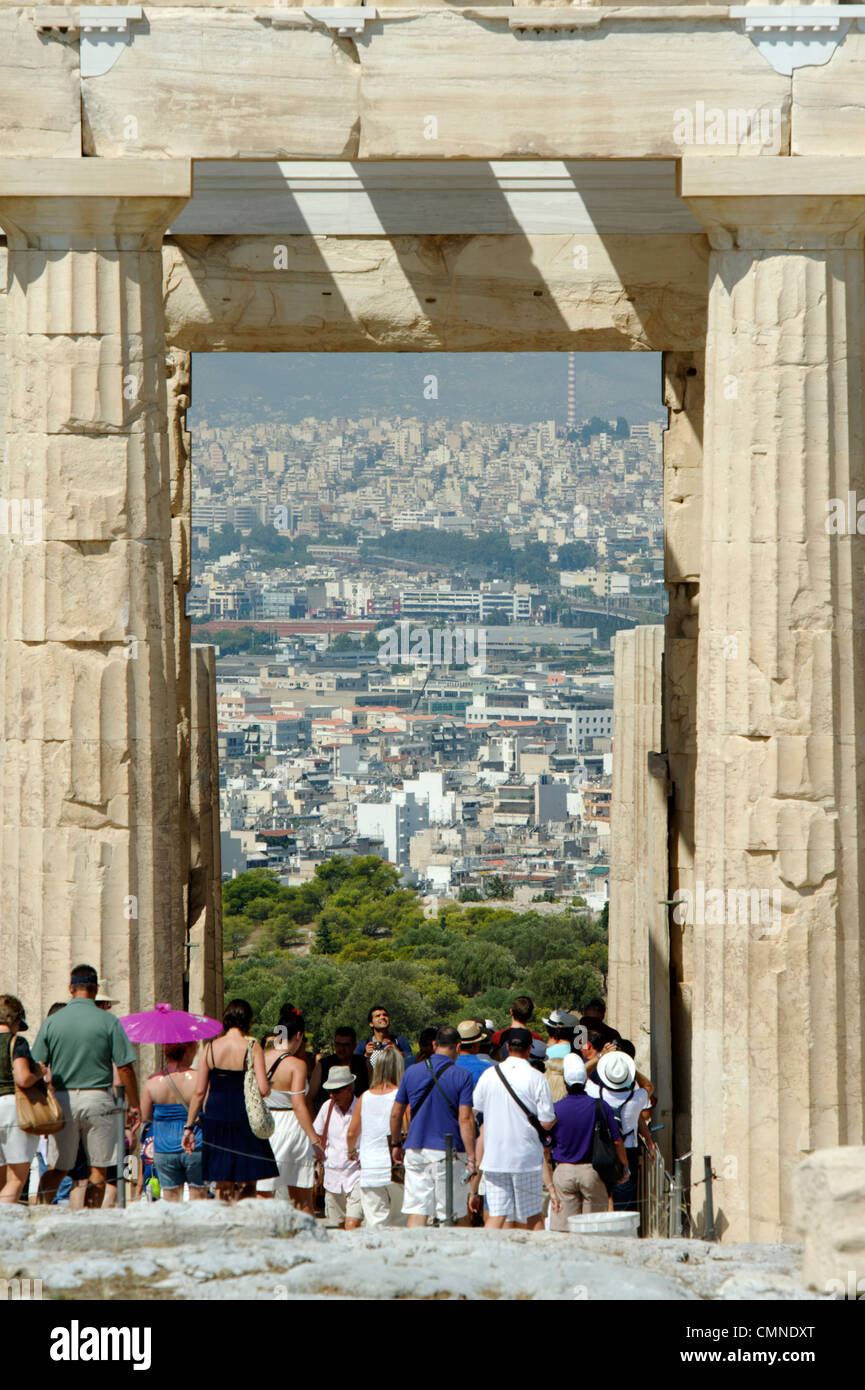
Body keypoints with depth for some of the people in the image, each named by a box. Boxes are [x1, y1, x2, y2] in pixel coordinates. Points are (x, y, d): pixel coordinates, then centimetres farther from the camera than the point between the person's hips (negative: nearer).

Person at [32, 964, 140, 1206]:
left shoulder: (51, 1022, 2)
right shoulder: (108, 1022, -4)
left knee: (56, 1168, 8)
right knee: (98, 1168, 4)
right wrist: (134, 1106, 2)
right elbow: (125, 1068, -6)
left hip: (62, 1099, 2)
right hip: (98, 1099, -2)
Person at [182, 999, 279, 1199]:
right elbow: (263, 1090, -13)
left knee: (222, 1185, 9)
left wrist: (189, 1126, 8)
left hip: (215, 1120, 3)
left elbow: (199, 1092, 2)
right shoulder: (252, 1047, -7)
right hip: (243, 1121, -3)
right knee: (244, 1186, 4)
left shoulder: (211, 1047, 2)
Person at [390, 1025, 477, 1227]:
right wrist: (471, 1157, -10)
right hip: (450, 1153, -3)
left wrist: (396, 1144, 23)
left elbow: (396, 1114, 10)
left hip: (416, 1150, 3)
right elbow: (465, 1119, -12)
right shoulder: (462, 1076, -6)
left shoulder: (412, 1072, 5)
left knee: (416, 1211, 0)